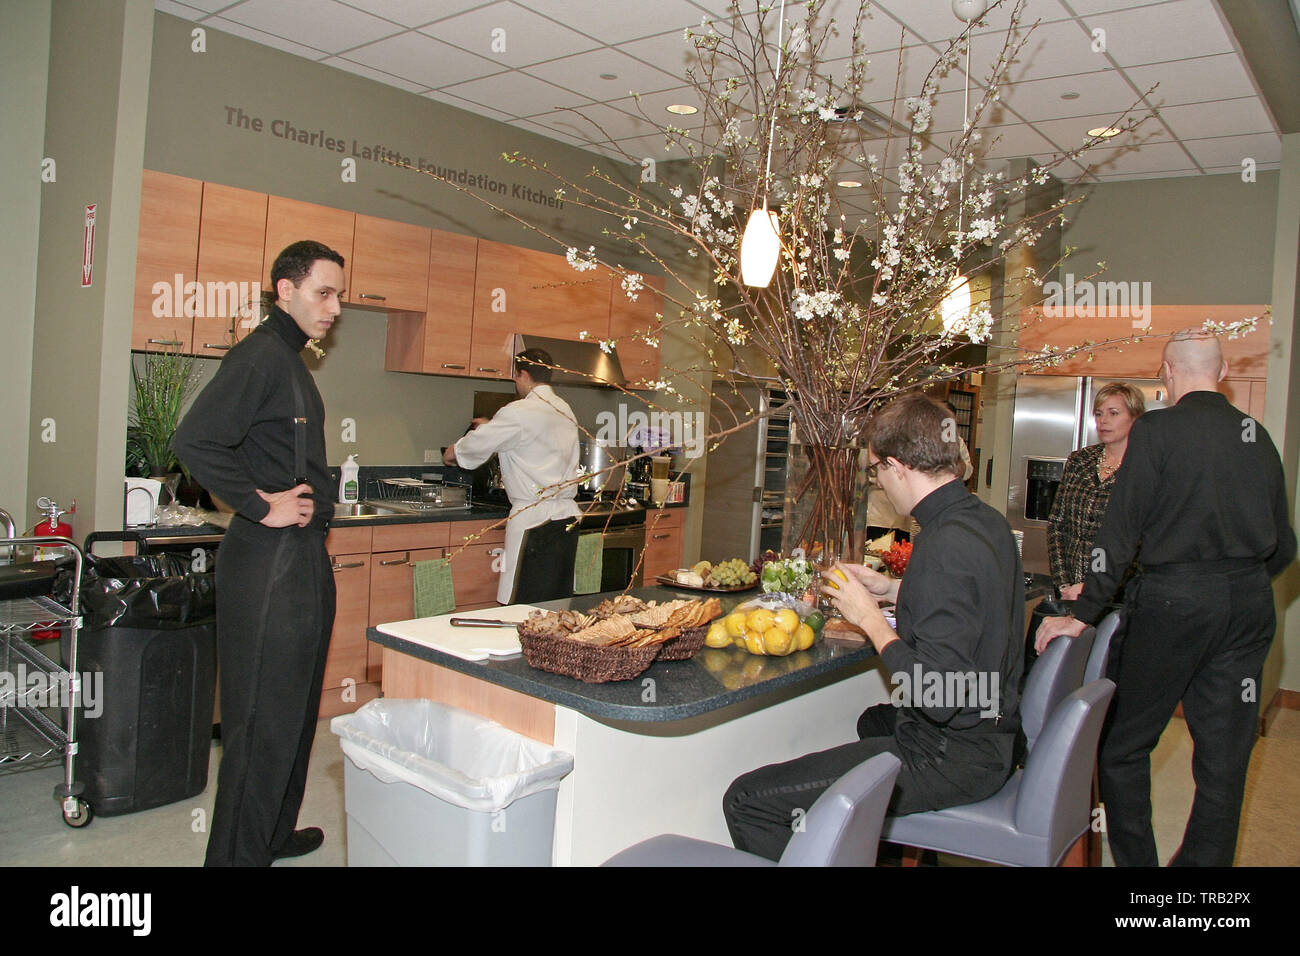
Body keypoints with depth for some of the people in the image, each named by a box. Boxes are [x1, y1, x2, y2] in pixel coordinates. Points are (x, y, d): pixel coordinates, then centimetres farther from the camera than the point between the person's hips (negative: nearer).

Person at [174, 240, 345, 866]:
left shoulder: (290, 360, 17)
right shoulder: (261, 356, -14)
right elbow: (195, 442, -25)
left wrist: (314, 505, 9)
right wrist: (260, 507, -20)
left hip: (303, 556, 10)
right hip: (269, 561, -10)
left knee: (294, 708, 19)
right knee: (264, 718, -3)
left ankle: (274, 834, 34)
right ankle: (238, 854, 11)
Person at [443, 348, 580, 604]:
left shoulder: (519, 413, -10)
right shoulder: (565, 410, 13)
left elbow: (479, 444, 0)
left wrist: (451, 454, 21)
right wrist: (492, 427, 41)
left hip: (533, 515, -7)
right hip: (567, 511, 7)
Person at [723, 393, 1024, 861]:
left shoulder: (945, 546, -27)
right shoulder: (987, 520, 4)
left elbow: (937, 697, -30)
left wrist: (870, 617, -17)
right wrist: (895, 590, 14)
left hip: (950, 759, -10)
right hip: (990, 734, 11)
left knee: (747, 801, -15)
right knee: (873, 722, 42)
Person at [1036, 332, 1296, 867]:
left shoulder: (1157, 429, -7)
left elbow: (1120, 531, -11)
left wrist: (1082, 616, -6)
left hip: (1173, 600, -5)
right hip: (1251, 605, 6)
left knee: (1124, 744, 8)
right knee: (1224, 757, 11)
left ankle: (1134, 860, 15)